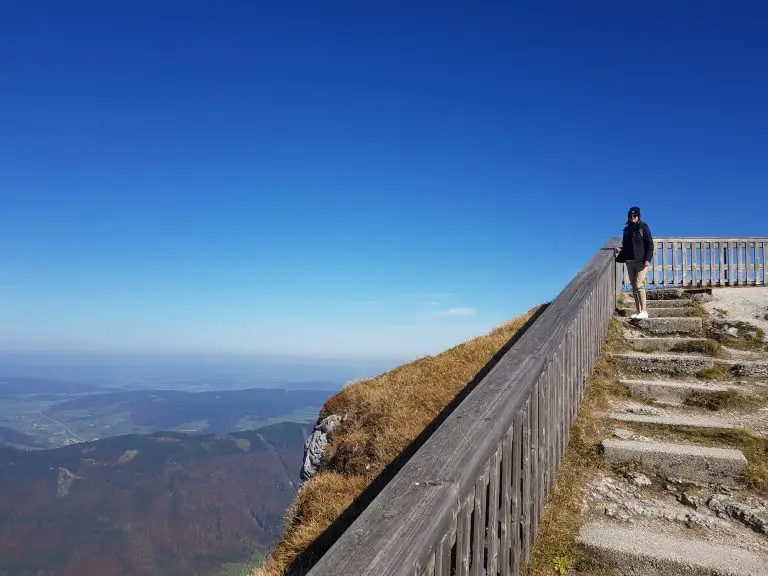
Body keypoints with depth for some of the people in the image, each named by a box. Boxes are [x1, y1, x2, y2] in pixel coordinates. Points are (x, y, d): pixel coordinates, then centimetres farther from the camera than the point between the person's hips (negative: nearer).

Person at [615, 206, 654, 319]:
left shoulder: (643, 227, -2)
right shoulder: (627, 229, 14)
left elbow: (650, 244, -6)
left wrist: (648, 259, -15)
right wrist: (621, 250, 0)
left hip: (642, 261, -6)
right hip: (630, 261, 6)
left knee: (639, 285, -14)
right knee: (634, 287, 6)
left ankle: (644, 311, -11)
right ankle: (638, 311, 10)